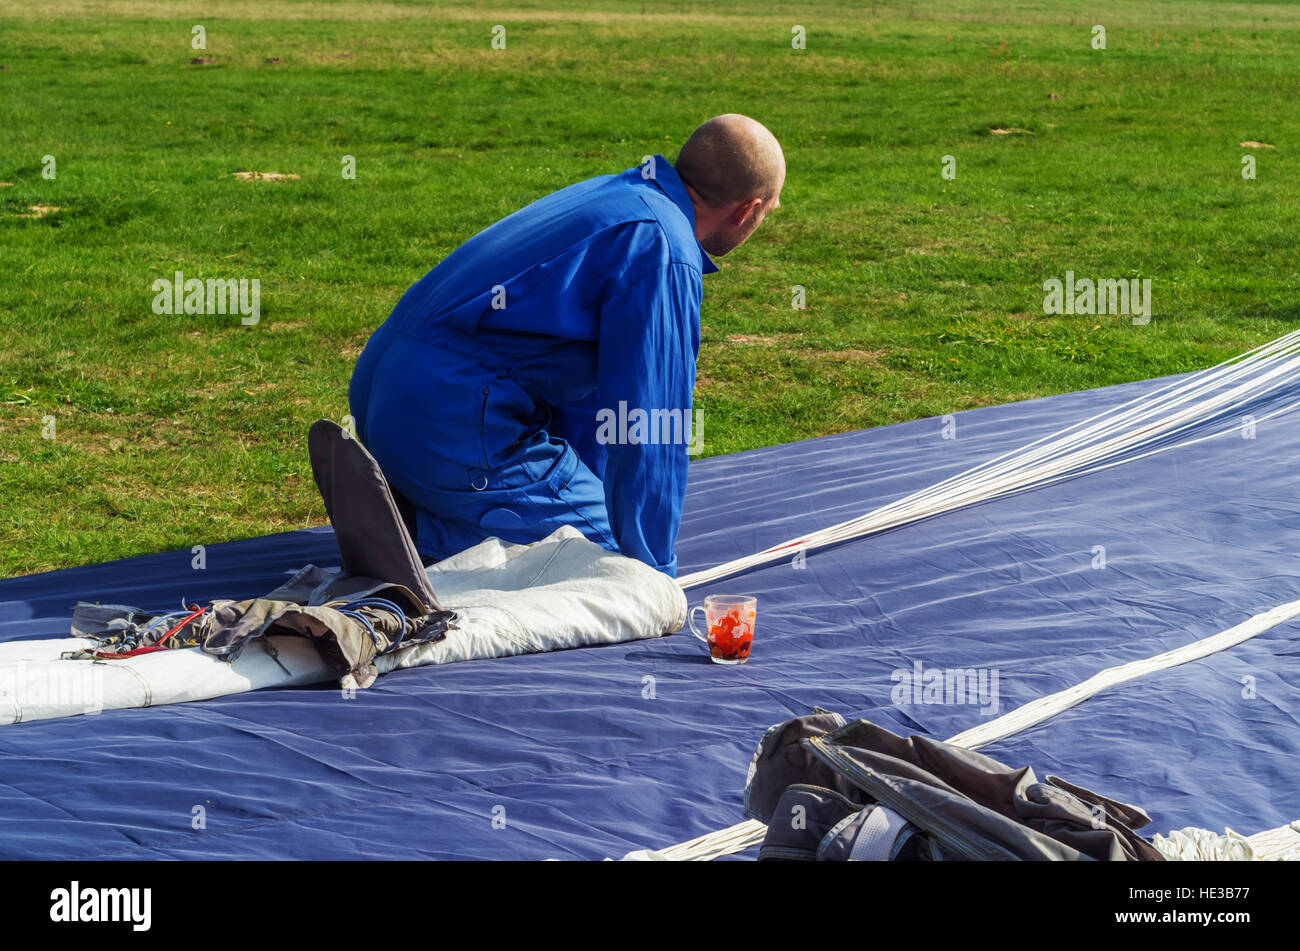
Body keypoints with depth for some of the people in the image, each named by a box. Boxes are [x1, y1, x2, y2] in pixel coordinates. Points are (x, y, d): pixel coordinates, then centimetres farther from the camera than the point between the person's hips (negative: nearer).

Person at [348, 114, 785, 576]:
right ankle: (413, 532, -13)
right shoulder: (664, 256, -14)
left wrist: (584, 500, 32)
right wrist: (654, 574, -3)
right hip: (455, 421, -10)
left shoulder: (611, 193, 18)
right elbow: (647, 436, -14)